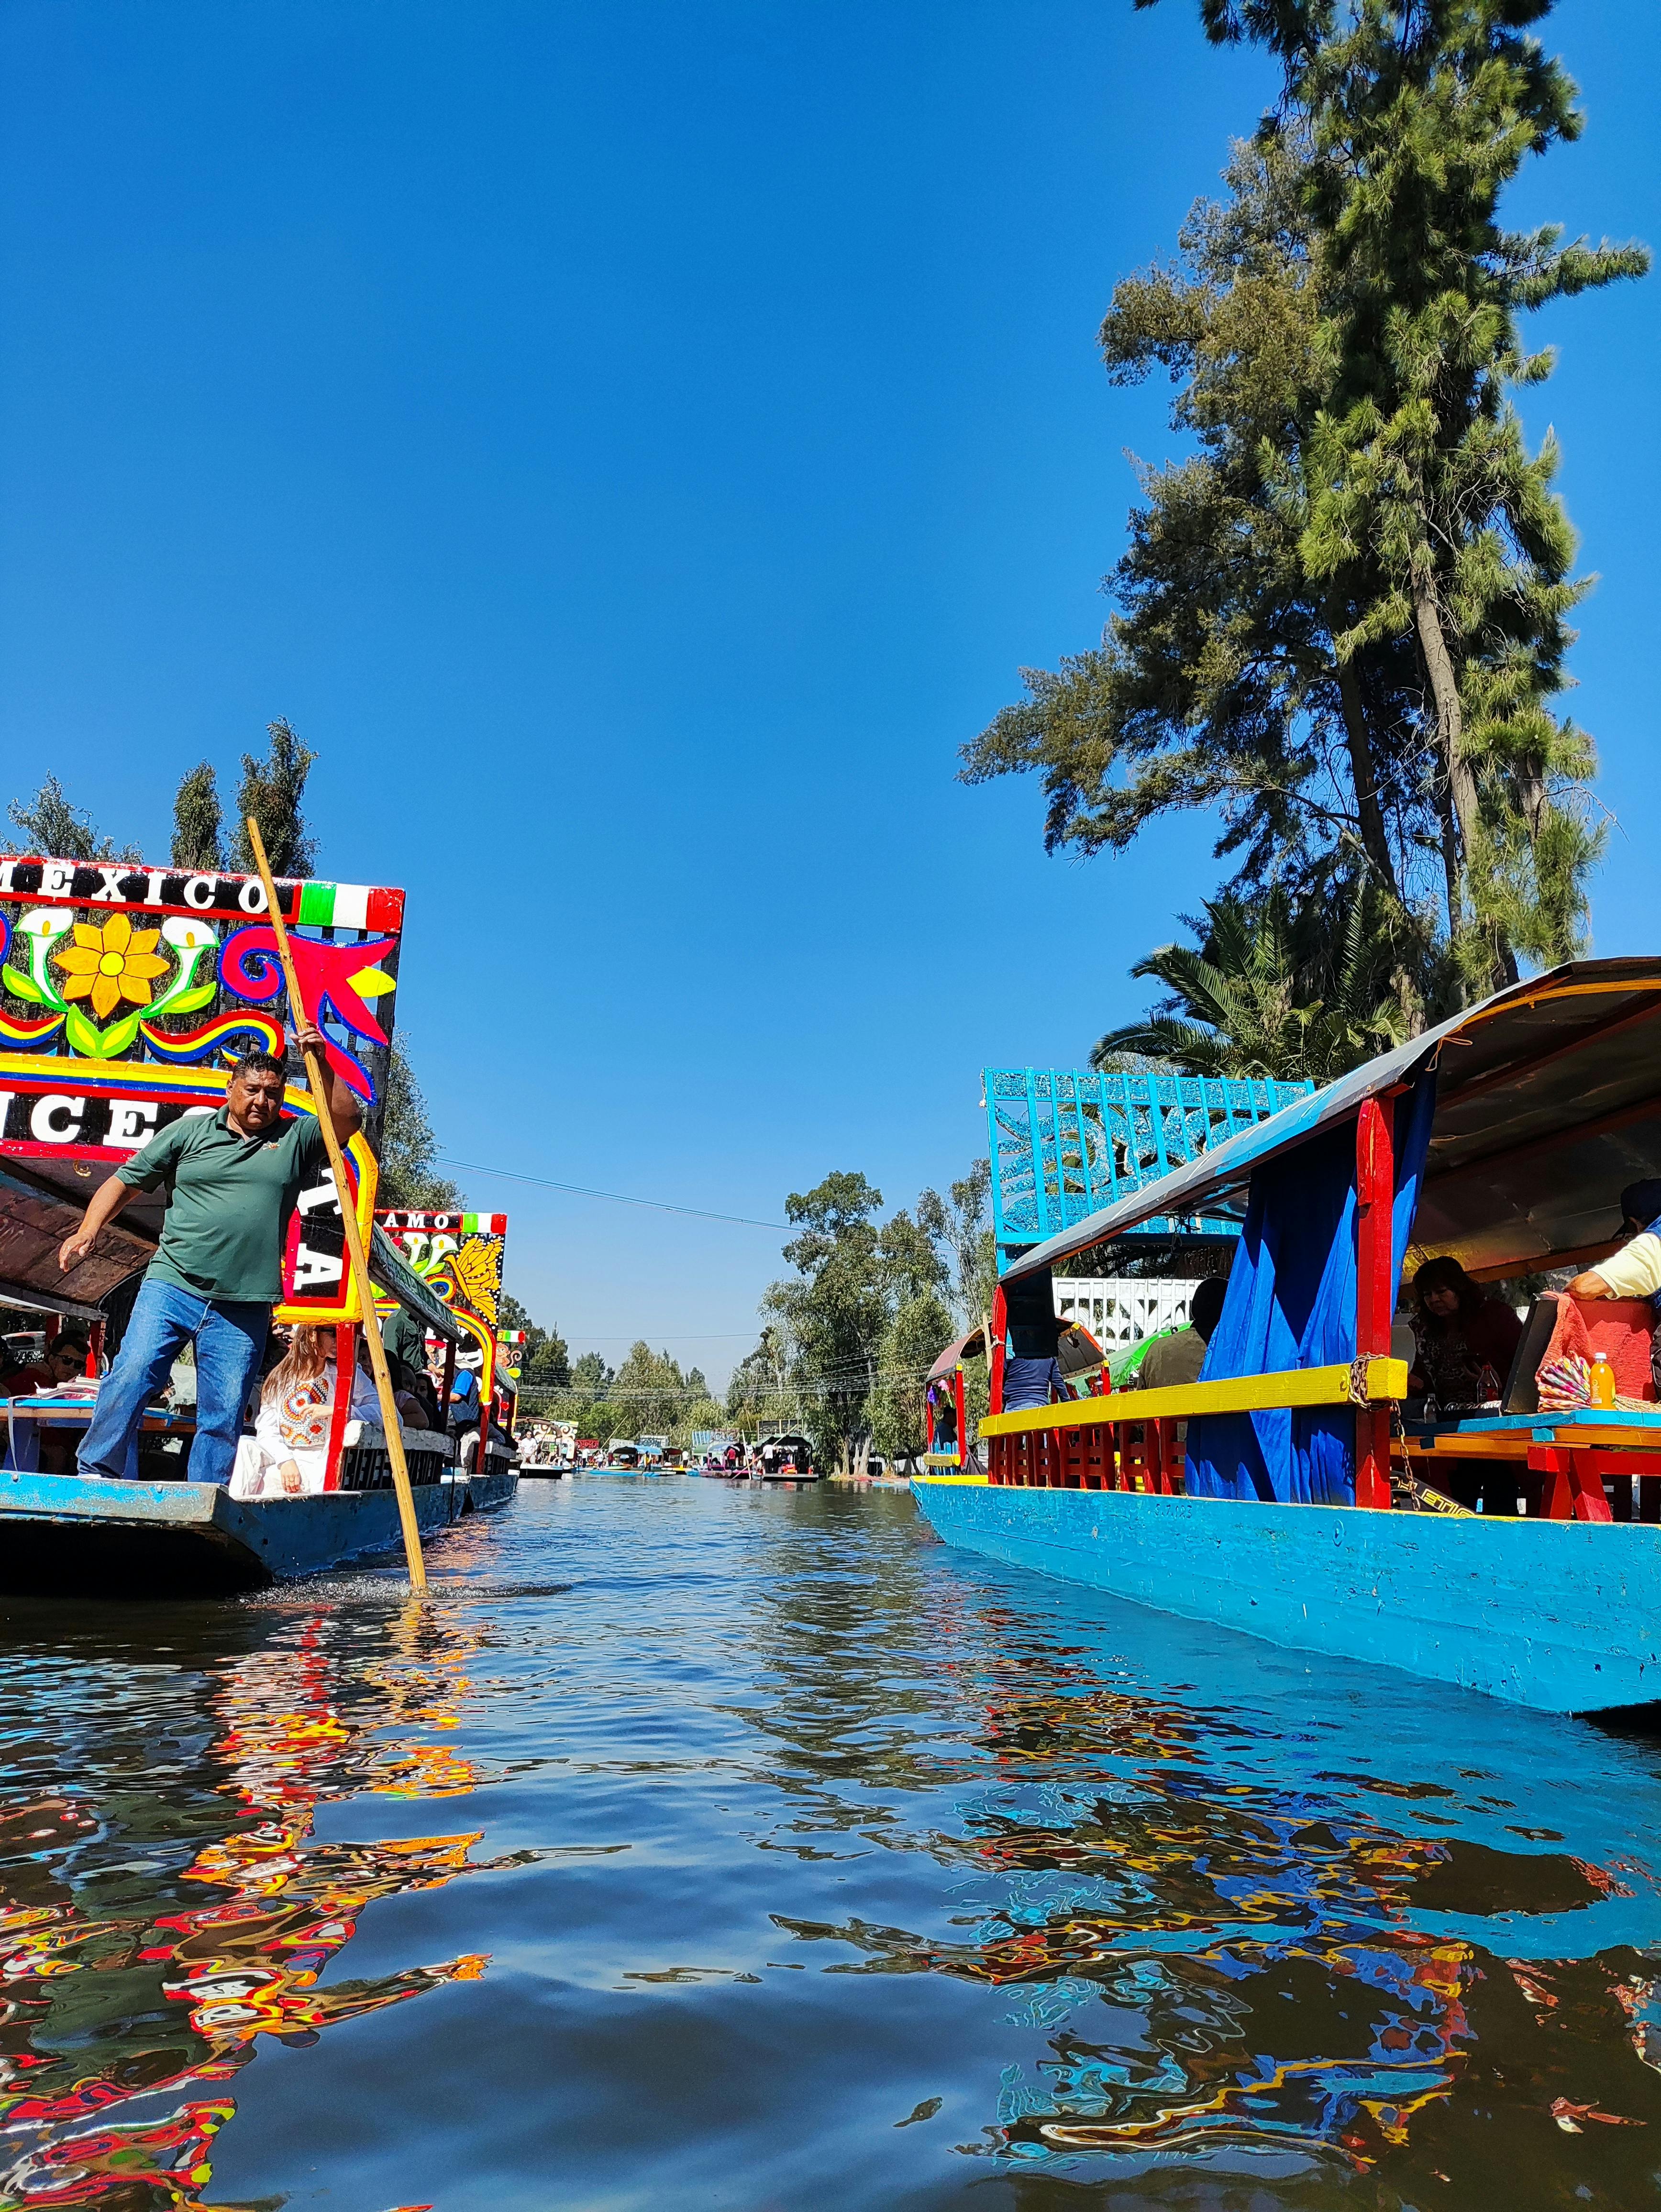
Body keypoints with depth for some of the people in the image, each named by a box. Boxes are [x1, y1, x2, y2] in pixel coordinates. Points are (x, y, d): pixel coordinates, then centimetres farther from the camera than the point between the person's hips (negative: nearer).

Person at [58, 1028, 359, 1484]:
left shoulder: (295, 1139, 11)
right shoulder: (189, 1132, 9)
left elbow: (347, 1120, -2)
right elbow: (125, 1181, 10)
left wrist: (322, 1064, -11)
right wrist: (87, 1232, -3)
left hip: (243, 1309, 0)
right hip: (171, 1287, 0)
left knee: (224, 1418, 2)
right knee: (131, 1375, -15)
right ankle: (95, 1476, -2)